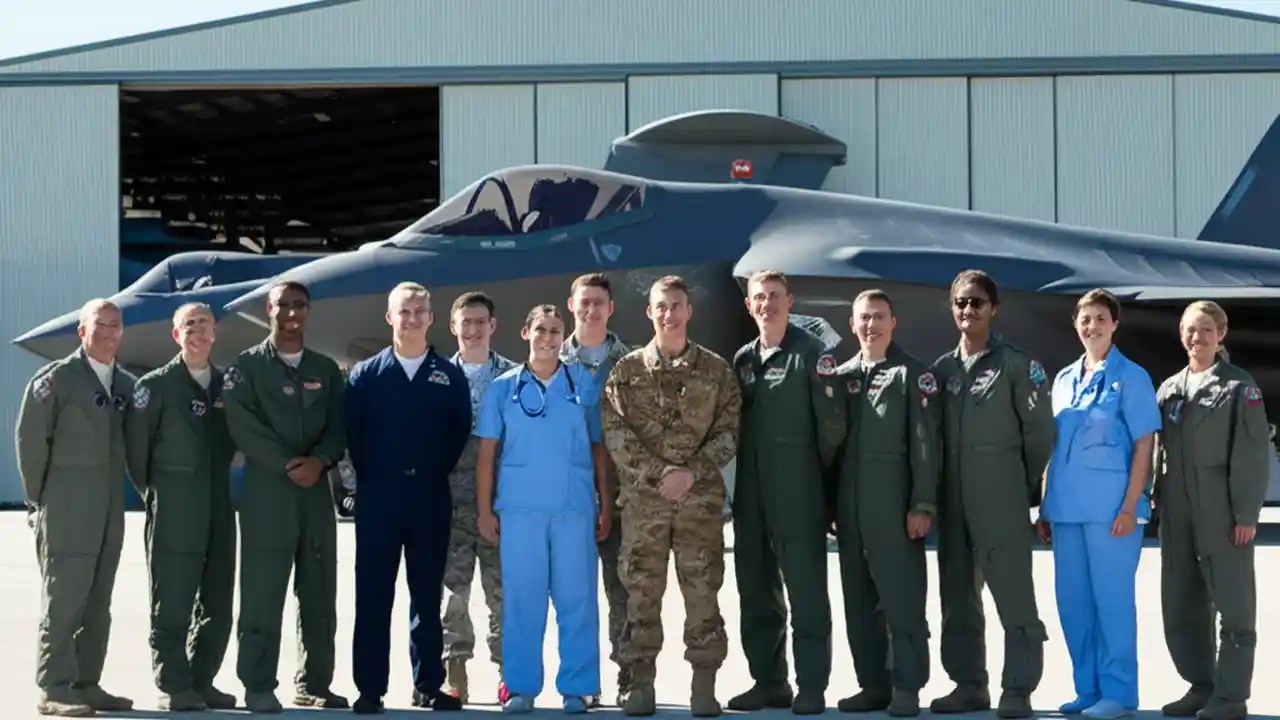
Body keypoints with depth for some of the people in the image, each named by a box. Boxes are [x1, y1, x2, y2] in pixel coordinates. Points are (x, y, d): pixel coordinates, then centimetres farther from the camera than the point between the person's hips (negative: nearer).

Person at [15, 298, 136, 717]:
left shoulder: (126, 385, 13)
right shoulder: (55, 379, -4)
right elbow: (29, 440, -4)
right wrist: (40, 500, -4)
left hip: (110, 511, 6)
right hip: (67, 510, -6)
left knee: (97, 604, 8)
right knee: (63, 600, -7)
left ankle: (86, 684, 13)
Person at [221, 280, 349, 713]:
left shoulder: (326, 370, 16)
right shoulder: (246, 366, 3)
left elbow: (338, 429, 9)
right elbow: (244, 429, -7)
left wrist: (319, 461, -10)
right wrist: (288, 464, -13)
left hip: (316, 491, 4)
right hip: (266, 489, -4)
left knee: (320, 595, 6)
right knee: (262, 595, -5)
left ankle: (314, 684, 14)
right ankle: (258, 687, 0)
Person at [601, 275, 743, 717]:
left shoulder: (715, 370, 6)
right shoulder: (627, 370, 5)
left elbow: (728, 433, 2)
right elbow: (615, 433, -2)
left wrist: (692, 473, -11)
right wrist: (658, 472, -12)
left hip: (700, 498, 0)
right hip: (642, 498, 1)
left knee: (702, 591, 0)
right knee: (641, 592, 3)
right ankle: (641, 684, 10)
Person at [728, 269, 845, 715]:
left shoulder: (810, 352, -4)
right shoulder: (743, 359, 13)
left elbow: (831, 419, -7)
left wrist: (817, 469, -2)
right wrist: (747, 467, 11)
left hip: (798, 493, -6)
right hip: (751, 492, 6)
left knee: (806, 589, -4)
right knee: (756, 588, 9)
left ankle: (811, 687, -1)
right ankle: (768, 681, 17)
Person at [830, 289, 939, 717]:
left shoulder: (912, 374, 0)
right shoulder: (841, 375, 15)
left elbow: (925, 443, -6)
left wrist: (923, 505, -13)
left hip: (894, 508, -5)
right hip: (851, 509, 6)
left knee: (902, 599, -4)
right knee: (859, 603, 8)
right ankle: (873, 685, 15)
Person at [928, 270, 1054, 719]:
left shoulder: (1016, 364, -3)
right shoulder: (942, 369, 11)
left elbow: (1039, 430, -2)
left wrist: (1027, 487, 2)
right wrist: (932, 493, 10)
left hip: (1002, 500, -5)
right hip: (952, 500, 5)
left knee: (1014, 597, -5)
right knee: (957, 597, 9)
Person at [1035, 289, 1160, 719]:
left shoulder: (1130, 377, -1)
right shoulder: (1063, 380, 15)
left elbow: (1143, 446, -5)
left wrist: (1130, 507, -13)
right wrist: (1044, 508, 14)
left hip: (1110, 507, -6)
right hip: (1066, 508, 6)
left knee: (1112, 599, -3)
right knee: (1072, 601, 7)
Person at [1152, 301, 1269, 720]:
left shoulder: (1240, 385, 0)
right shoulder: (1169, 388, 15)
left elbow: (1253, 452, -6)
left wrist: (1247, 513, -13)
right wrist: (1159, 506, 9)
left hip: (1222, 512, -6)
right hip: (1177, 514, 6)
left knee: (1233, 605, -2)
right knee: (1181, 606, 8)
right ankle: (1200, 686, 19)